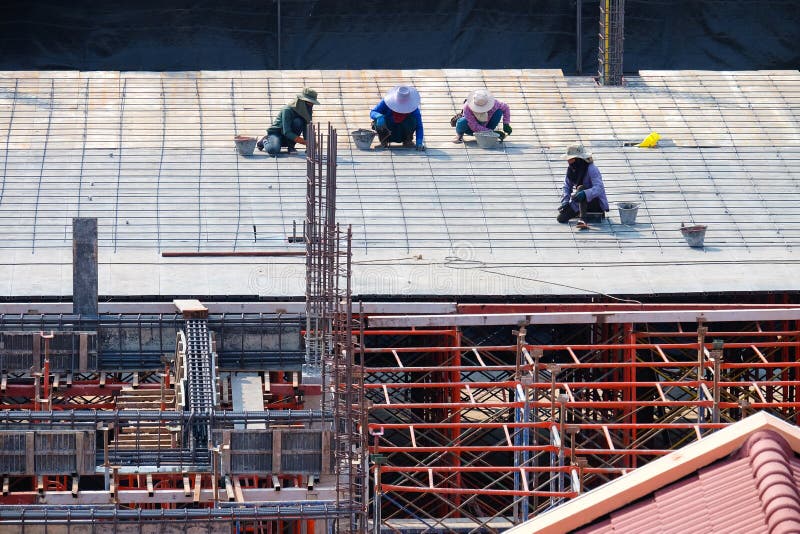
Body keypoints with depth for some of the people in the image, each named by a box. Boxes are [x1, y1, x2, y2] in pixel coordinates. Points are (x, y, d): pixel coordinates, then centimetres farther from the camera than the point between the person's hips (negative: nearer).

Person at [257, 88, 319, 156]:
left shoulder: (306, 113, -7)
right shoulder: (288, 110, -26)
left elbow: (306, 133, -6)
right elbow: (286, 132, -31)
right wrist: (305, 142, -38)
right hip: (276, 133, -4)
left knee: (298, 122, -25)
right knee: (273, 150, -36)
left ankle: (291, 147, -9)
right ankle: (265, 141, 2)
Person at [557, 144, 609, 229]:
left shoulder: (591, 169, -21)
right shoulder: (571, 170, 0)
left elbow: (598, 188, -32)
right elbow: (567, 187, 5)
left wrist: (584, 194, -49)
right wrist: (565, 202, -13)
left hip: (596, 202, -7)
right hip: (579, 203, 7)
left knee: (581, 188, -37)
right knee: (561, 218, -9)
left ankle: (582, 220, -50)